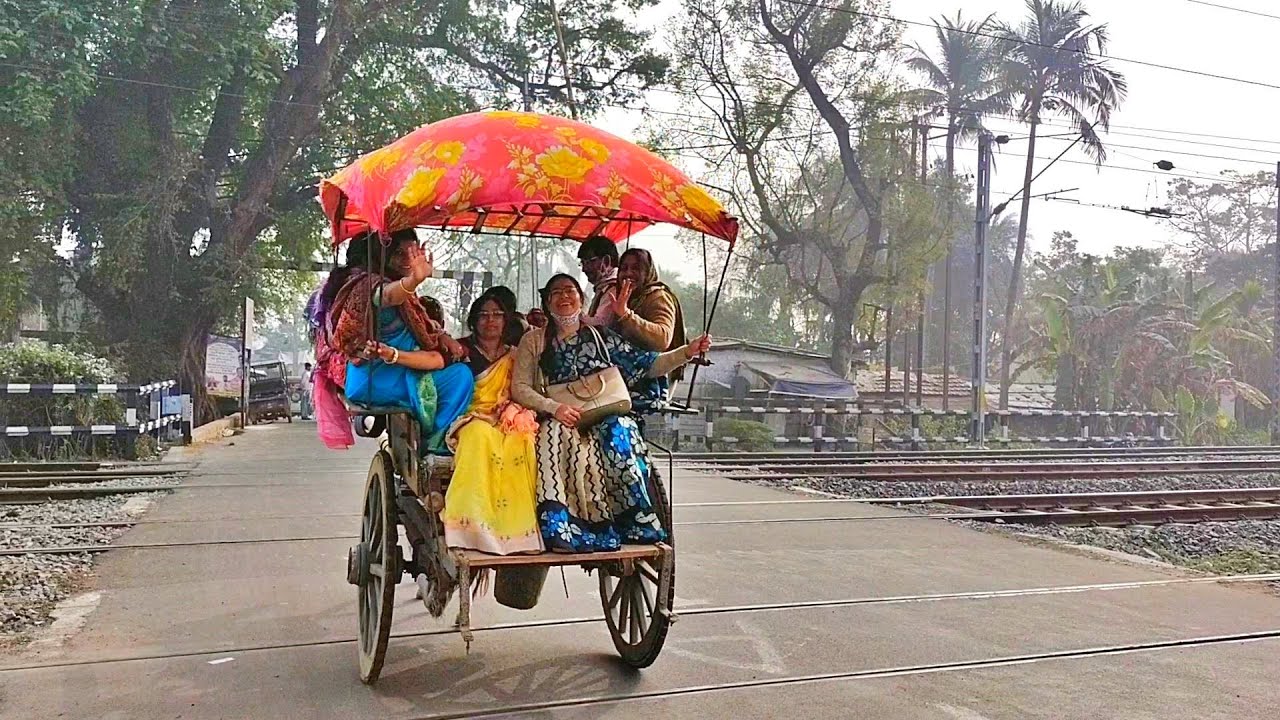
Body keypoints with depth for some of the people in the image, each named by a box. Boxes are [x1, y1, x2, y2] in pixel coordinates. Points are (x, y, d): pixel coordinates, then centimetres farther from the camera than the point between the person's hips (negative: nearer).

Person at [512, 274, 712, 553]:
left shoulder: (601, 336, 15)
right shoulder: (534, 342, 14)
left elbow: (648, 366, 11)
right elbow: (519, 388, 5)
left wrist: (687, 352, -3)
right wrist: (554, 408, -13)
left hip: (606, 417, 1)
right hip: (558, 420, 0)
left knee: (617, 433, -33)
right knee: (556, 436, -35)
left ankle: (636, 521, -28)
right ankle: (559, 527, -38)